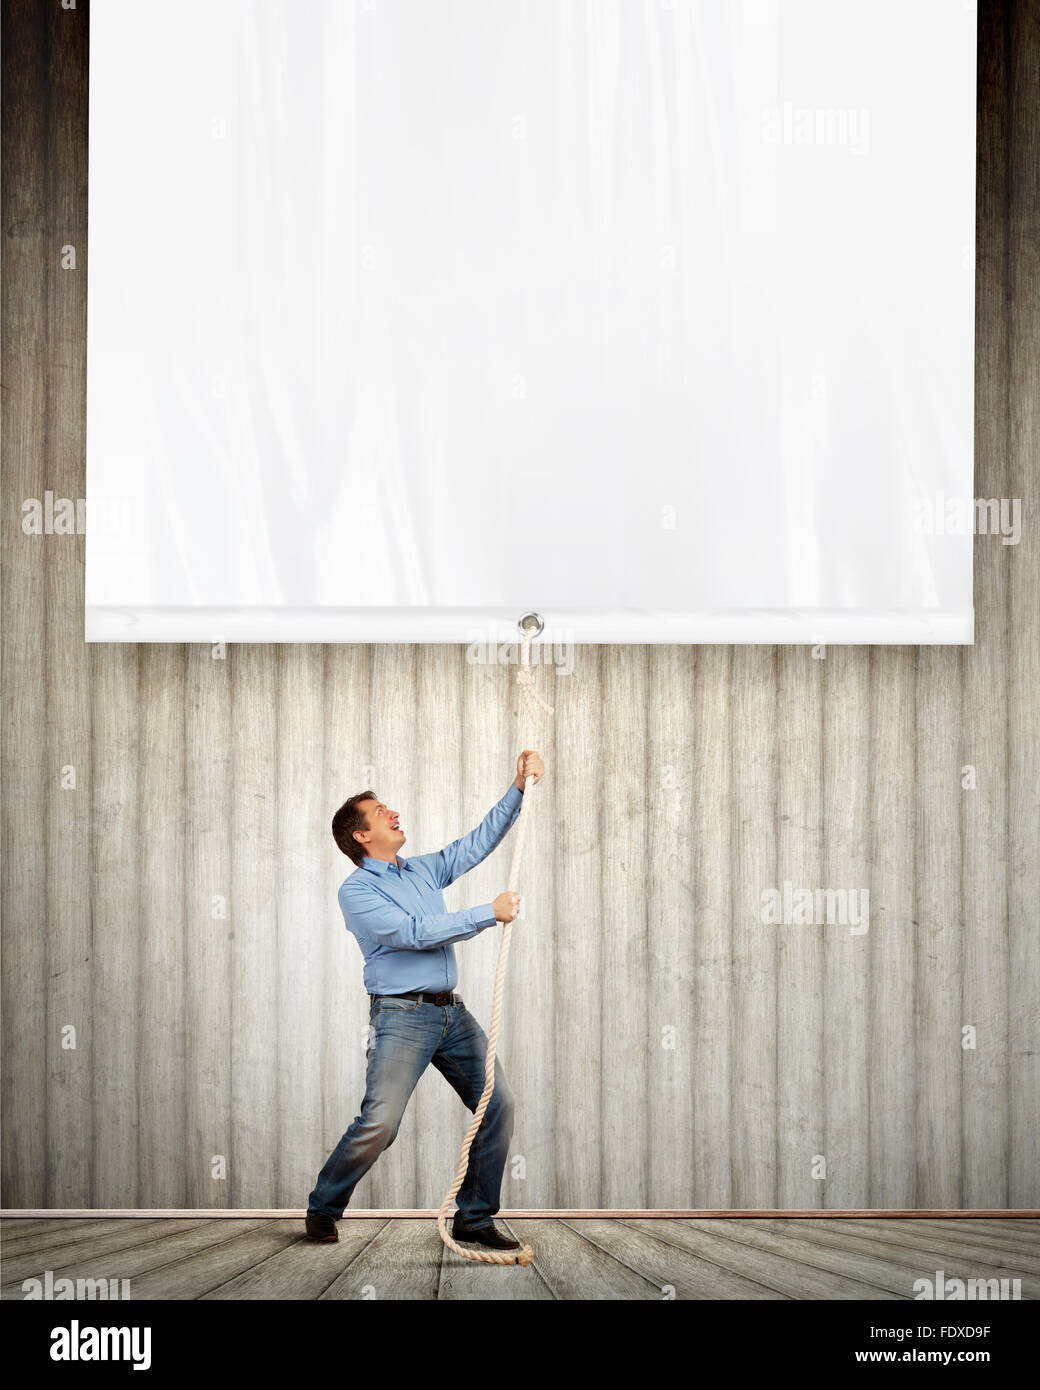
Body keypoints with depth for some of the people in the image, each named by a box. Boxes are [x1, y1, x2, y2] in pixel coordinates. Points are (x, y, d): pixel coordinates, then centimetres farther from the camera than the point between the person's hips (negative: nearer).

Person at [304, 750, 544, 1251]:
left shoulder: (423, 871, 18)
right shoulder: (356, 890, -5)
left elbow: (478, 842, 22)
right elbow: (413, 933, -16)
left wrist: (519, 788, 13)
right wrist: (489, 913, -14)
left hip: (452, 1012, 7)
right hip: (401, 1016, -7)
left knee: (498, 1103, 0)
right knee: (379, 1122, -17)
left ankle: (474, 1218, 9)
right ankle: (323, 1209, 5)